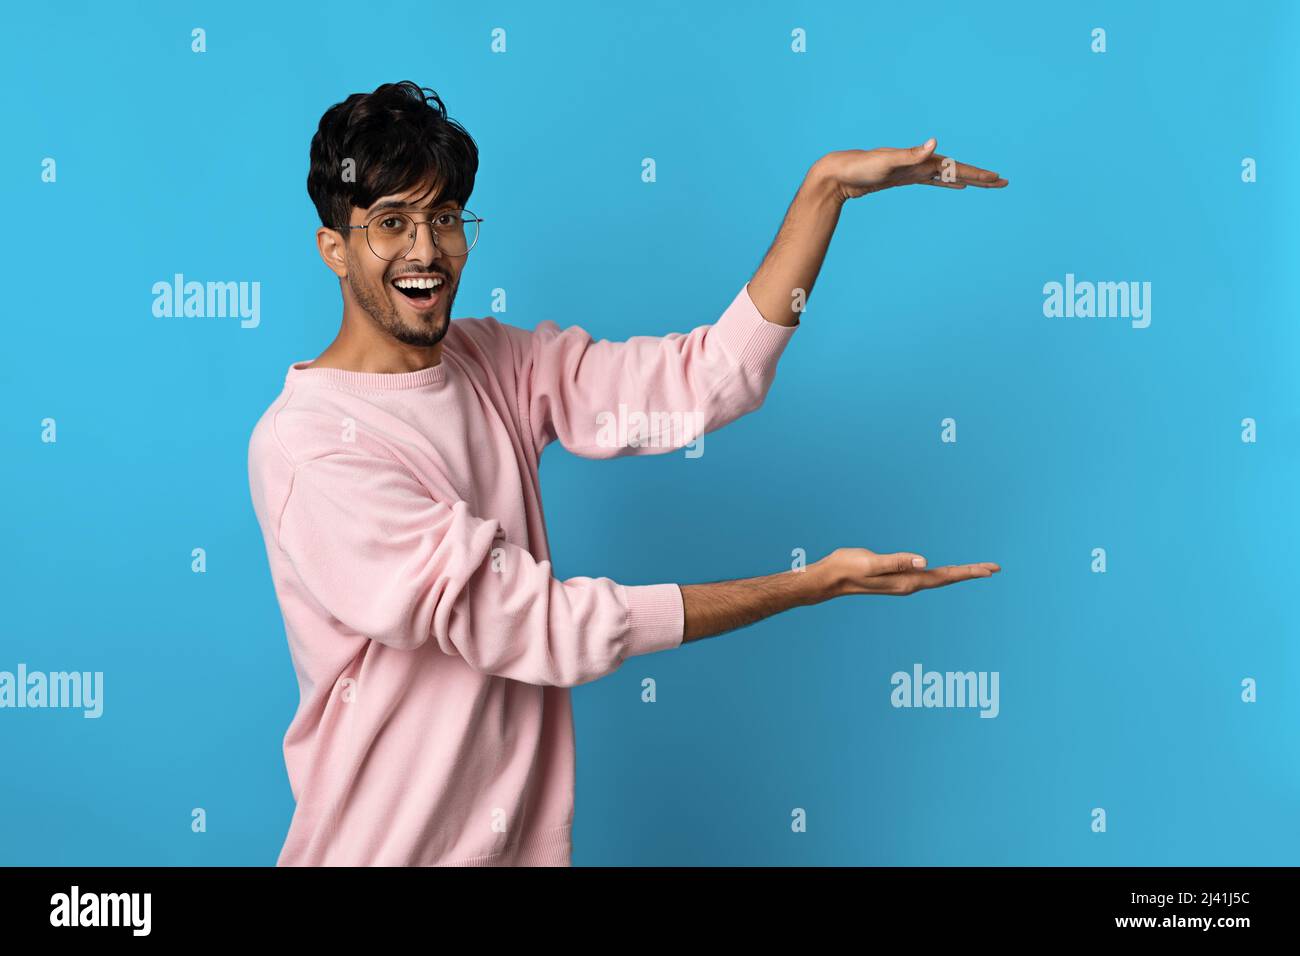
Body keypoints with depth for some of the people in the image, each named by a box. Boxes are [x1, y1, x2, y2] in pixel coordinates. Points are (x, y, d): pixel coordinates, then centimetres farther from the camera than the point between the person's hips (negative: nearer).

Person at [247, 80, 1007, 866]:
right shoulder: (304, 447, -21)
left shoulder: (498, 365, 0)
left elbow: (706, 381, -10)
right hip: (388, 844, -6)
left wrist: (825, 186, -15)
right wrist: (817, 583, -20)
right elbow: (545, 625, -23)